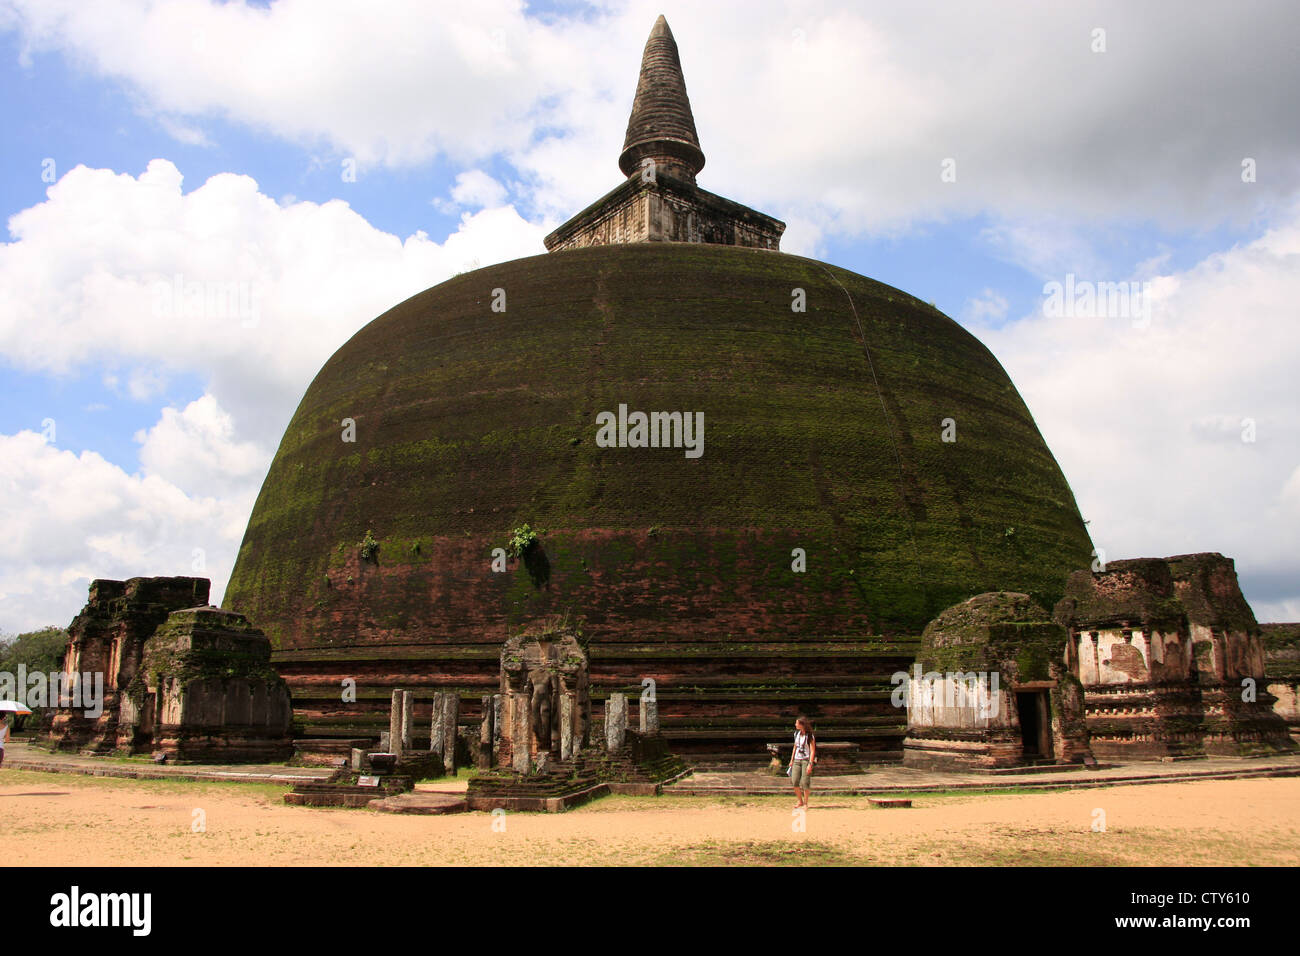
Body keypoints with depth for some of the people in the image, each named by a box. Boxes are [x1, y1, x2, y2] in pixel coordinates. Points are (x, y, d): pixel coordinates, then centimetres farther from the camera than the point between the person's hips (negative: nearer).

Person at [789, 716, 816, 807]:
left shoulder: (810, 736, -10)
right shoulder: (796, 734, 9)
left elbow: (812, 751, -12)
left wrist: (810, 764, -18)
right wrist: (792, 760, 17)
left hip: (806, 760, -6)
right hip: (797, 760, 6)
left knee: (805, 782, -7)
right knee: (794, 781, -4)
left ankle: (805, 803, 8)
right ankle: (800, 801, 12)